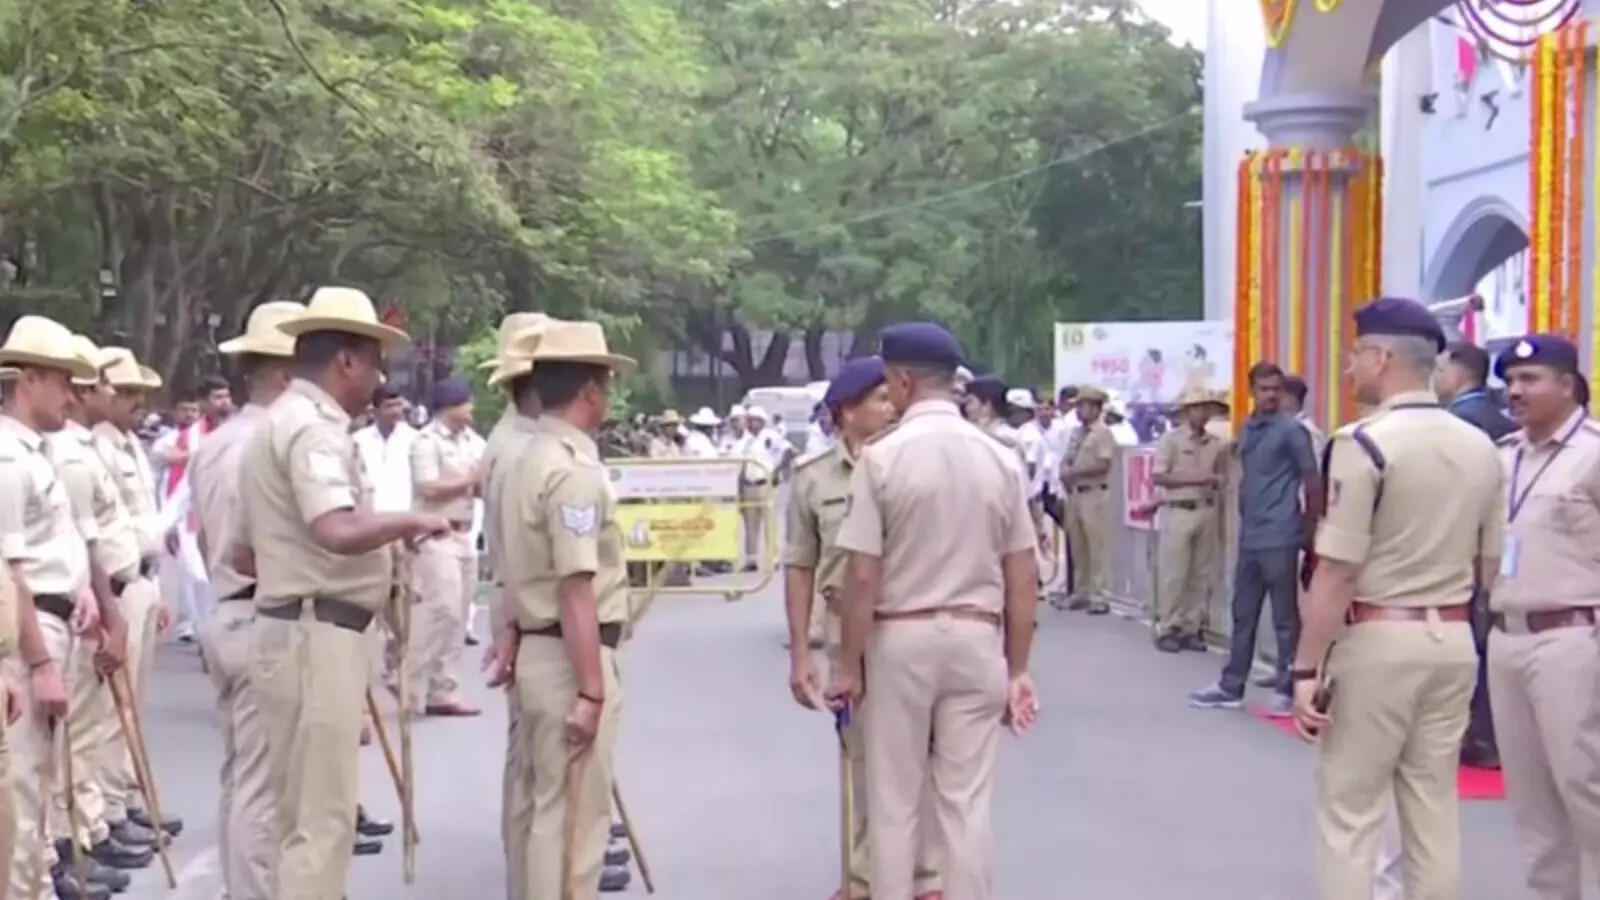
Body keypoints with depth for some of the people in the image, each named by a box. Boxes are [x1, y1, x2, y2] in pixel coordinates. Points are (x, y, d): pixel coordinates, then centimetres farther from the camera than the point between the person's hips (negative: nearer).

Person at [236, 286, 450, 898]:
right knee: (321, 815, -7)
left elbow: (243, 554, 22)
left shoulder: (280, 422, 18)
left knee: (305, 811, 18)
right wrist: (410, 521, -16)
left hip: (293, 629, 11)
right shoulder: (315, 427, -14)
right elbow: (338, 532, -32)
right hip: (317, 636, -11)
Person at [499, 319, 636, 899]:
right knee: (574, 814, -3)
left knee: (548, 809, 18)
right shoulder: (574, 470, -18)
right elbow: (576, 590, -23)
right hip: (571, 659, -10)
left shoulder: (531, 459, 12)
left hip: (538, 650, 10)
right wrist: (590, 689, -23)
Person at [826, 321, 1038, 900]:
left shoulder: (881, 458, -11)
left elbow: (863, 575, -12)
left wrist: (850, 664, -2)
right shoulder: (998, 459, 0)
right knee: (967, 803, 7)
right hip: (976, 640, 3)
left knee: (894, 803, 8)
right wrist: (1018, 668, 13)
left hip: (900, 640, -3)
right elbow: (1022, 578, 4)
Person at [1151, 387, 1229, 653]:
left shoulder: (1216, 444, 8)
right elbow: (1159, 477, -9)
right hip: (1178, 512, -4)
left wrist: (1216, 481, -8)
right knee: (1174, 574, -3)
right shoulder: (1171, 439, -4)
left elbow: (1221, 478, 15)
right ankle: (1167, 629, 4)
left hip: (1207, 512, 4)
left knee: (1201, 575, 6)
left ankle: (1191, 628, 14)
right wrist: (1193, 479, -15)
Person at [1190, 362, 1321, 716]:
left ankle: (1287, 690, 7)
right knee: (1243, 615, 13)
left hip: (1279, 539, -7)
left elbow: (1313, 481, -8)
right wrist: (1245, 518, 16)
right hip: (1249, 537, 7)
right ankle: (1231, 687, 20)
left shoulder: (1291, 430, -8)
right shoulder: (1247, 429, 13)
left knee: (1285, 617, 0)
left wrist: (1309, 530, -9)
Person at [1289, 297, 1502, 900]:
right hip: (1452, 641, 6)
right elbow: (1489, 566, 12)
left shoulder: (1364, 442, -14)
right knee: (1435, 811, 12)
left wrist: (1305, 669, -12)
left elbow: (1336, 572, -16)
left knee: (1349, 812, 1)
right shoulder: (1481, 447, 6)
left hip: (1379, 640, -6)